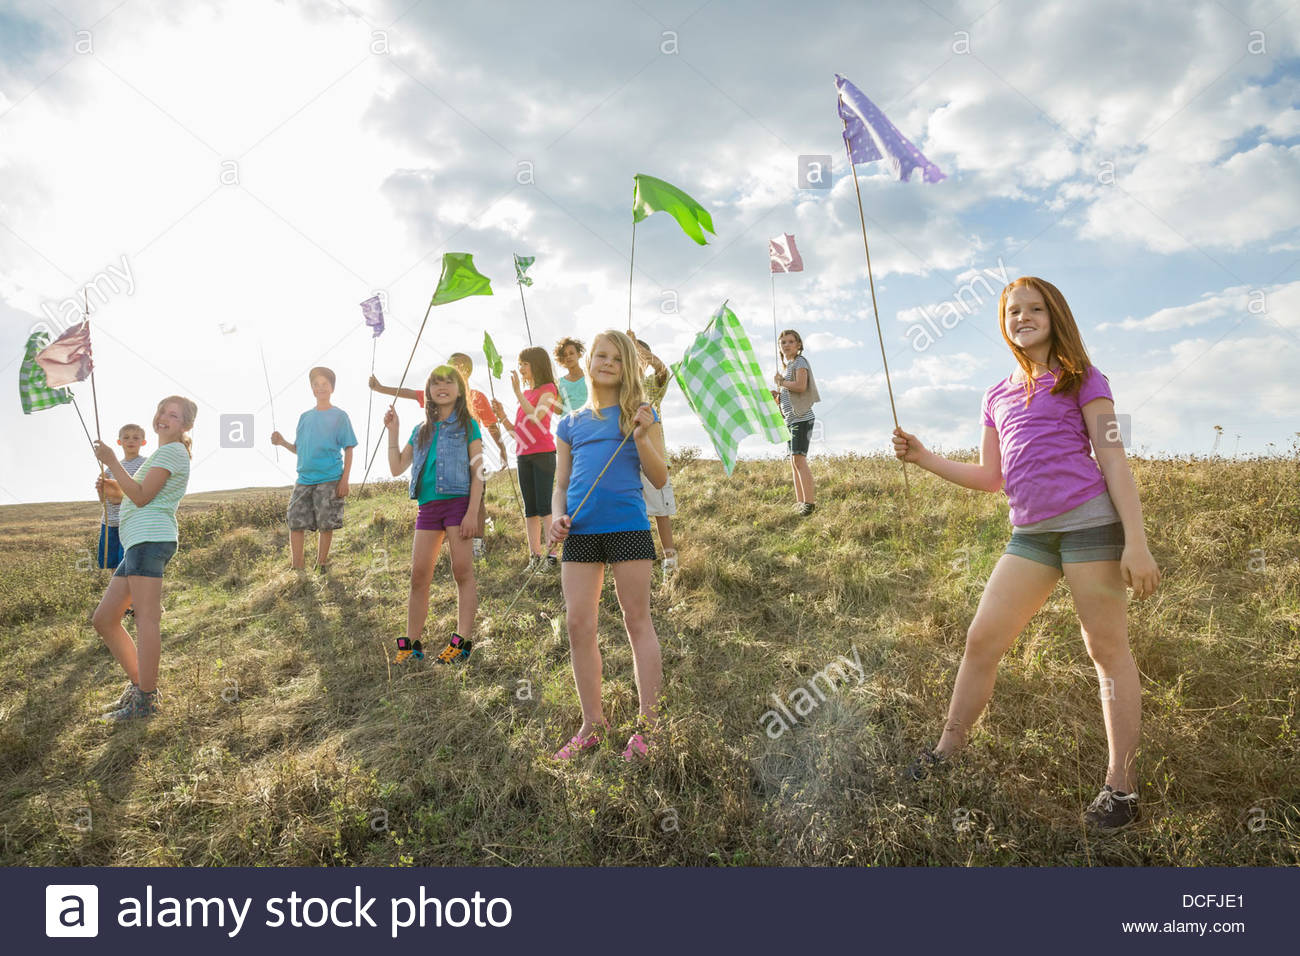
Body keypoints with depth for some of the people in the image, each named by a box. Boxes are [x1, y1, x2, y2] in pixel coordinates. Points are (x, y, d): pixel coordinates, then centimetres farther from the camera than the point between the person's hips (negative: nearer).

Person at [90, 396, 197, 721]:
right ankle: (137, 684, 16)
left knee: (146, 618, -13)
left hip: (150, 538, -11)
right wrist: (112, 487, 20)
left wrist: (111, 461, -7)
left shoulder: (171, 451, -1)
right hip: (139, 544, 11)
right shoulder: (162, 454, 30)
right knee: (103, 619, 12)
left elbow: (141, 497, -10)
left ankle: (146, 700, -13)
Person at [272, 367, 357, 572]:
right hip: (304, 480, 4)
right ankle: (297, 569, 8)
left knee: (326, 525, -1)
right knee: (296, 523, -1)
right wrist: (283, 442, -1)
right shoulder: (304, 417, 15)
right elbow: (299, 449, 19)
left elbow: (348, 450, -1)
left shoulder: (339, 416, 2)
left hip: (330, 480, -4)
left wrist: (344, 479, -8)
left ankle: (321, 566, 13)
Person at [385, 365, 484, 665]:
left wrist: (472, 513, -12)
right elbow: (397, 468, 16)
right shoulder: (421, 431, 18)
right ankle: (411, 643, 10)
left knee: (462, 572, -6)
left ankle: (462, 641, -3)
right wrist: (392, 431, 12)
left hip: (458, 502, -5)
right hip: (428, 506, 5)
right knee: (419, 576, 3)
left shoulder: (468, 426, 4)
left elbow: (477, 472, -3)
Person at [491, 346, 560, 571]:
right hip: (523, 455, 7)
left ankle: (554, 553, -12)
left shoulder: (548, 389, 0)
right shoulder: (525, 393, 20)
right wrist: (502, 417, 4)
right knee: (530, 509, 5)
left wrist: (518, 392, -16)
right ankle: (535, 557, 7)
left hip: (543, 453, -7)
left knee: (545, 506, -12)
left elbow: (536, 417, -19)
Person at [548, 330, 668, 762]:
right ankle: (592, 724, 15)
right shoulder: (571, 423, 15)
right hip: (580, 532, 4)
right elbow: (561, 484, 17)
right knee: (578, 625, 2)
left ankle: (647, 725, 10)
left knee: (638, 621, 2)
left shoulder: (641, 414, 6)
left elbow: (660, 479, 0)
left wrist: (642, 436, -14)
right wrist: (558, 515, -2)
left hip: (628, 526, -3)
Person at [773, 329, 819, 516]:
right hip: (790, 419, 10)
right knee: (794, 461, 8)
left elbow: (801, 386, -21)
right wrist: (777, 395, 8)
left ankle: (809, 501, -19)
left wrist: (781, 382, -7)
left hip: (802, 418, -10)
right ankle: (800, 501, 11)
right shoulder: (785, 366, 22)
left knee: (798, 458, -18)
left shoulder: (800, 362, -5)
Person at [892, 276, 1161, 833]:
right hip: (1030, 533, 5)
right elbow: (990, 478, 20)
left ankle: (1120, 784, 11)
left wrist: (1136, 541, -11)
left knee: (1107, 650, 1)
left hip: (1088, 519, -5)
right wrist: (922, 457, 11)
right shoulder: (998, 397, 20)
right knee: (981, 639, 4)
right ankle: (948, 751, 19)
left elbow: (1113, 460, -2)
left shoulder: (1081, 379, 5)